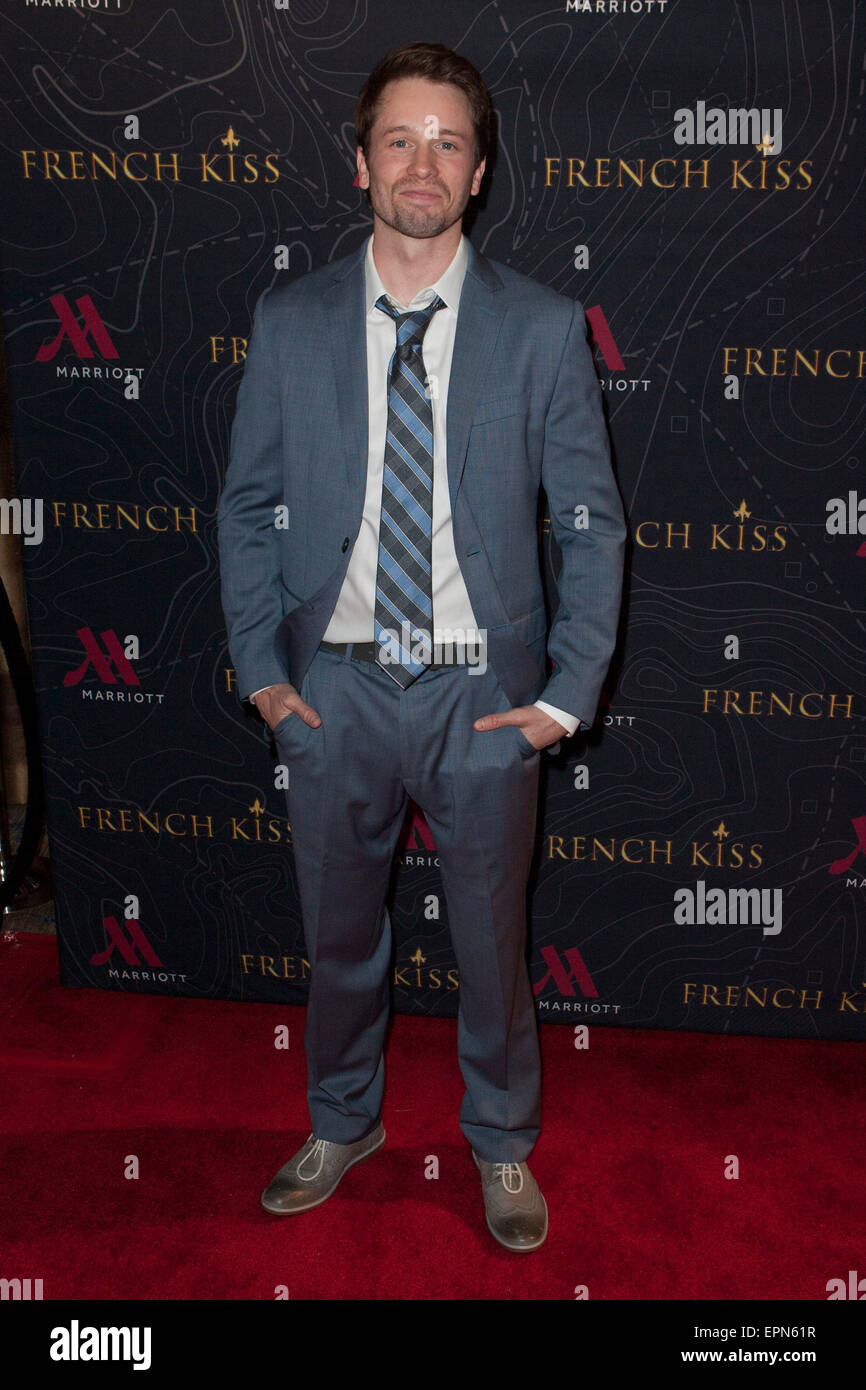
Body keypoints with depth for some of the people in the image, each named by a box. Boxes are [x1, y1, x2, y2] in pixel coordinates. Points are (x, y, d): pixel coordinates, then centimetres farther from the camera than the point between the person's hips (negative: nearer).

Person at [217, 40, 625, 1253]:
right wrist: (260, 671, 0)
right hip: (333, 691, 2)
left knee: (492, 940, 14)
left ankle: (503, 1144, 39)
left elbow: (593, 521, -2)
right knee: (338, 933, 18)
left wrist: (568, 694, -7)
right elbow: (248, 505, 5)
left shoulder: (543, 329, -5)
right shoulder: (290, 322, -1)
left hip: (483, 695, -1)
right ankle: (344, 1124, 43)